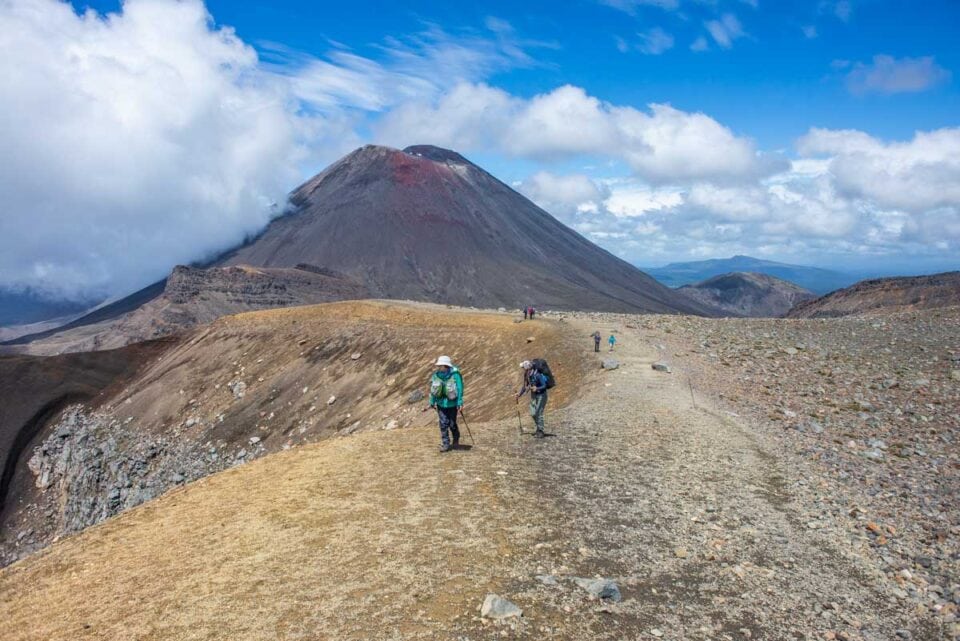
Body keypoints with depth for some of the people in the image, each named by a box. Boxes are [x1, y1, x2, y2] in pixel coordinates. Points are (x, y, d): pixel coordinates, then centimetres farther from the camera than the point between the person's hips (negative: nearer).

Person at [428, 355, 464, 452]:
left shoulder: (455, 375, -16)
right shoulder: (436, 375, -4)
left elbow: (460, 389, -13)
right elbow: (433, 390, 7)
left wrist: (460, 402, -14)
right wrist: (432, 402, 9)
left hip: (452, 404, -3)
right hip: (441, 403, 3)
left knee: (452, 424, 8)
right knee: (443, 424, 0)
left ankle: (456, 441, 33)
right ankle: (445, 444, 9)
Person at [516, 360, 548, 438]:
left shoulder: (537, 375, -28)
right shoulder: (527, 375, -6)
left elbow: (544, 386, -22)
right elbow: (525, 385, 8)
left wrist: (537, 388, -38)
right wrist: (519, 394, 2)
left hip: (541, 394, -7)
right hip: (533, 394, 7)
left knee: (538, 413, -10)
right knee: (533, 413, 8)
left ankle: (541, 431, 0)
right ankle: (538, 429, 25)